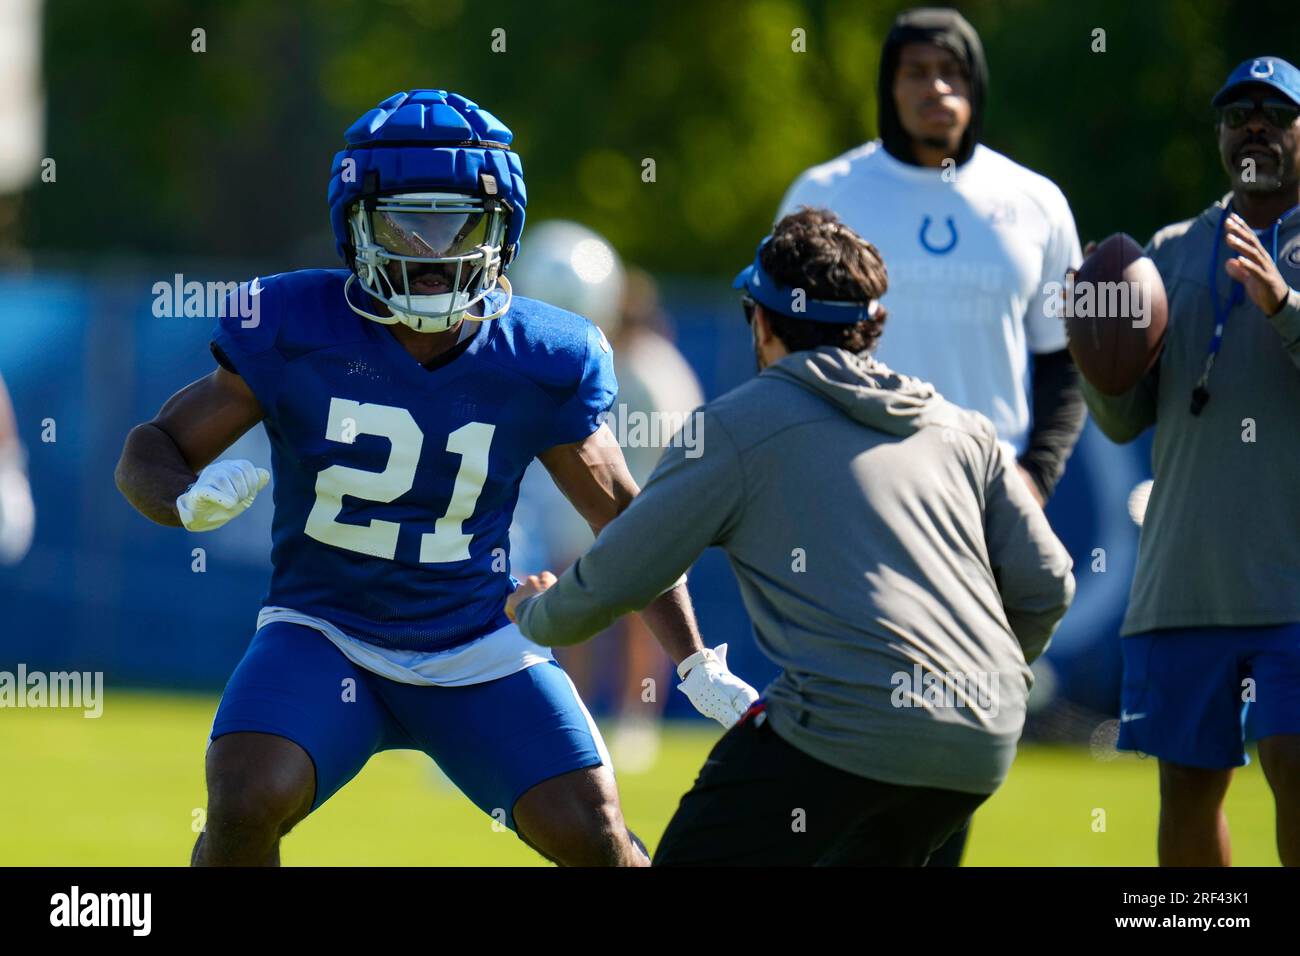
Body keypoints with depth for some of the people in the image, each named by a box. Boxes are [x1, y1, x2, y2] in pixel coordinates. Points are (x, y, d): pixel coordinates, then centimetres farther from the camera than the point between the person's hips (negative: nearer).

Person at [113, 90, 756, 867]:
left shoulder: (540, 362, -8)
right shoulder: (294, 330, -12)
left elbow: (622, 516, 6)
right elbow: (150, 451, -5)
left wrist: (698, 664, 3)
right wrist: (190, 501, -29)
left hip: (478, 650, 1)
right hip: (323, 634, -1)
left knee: (594, 838, -10)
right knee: (247, 803, -26)